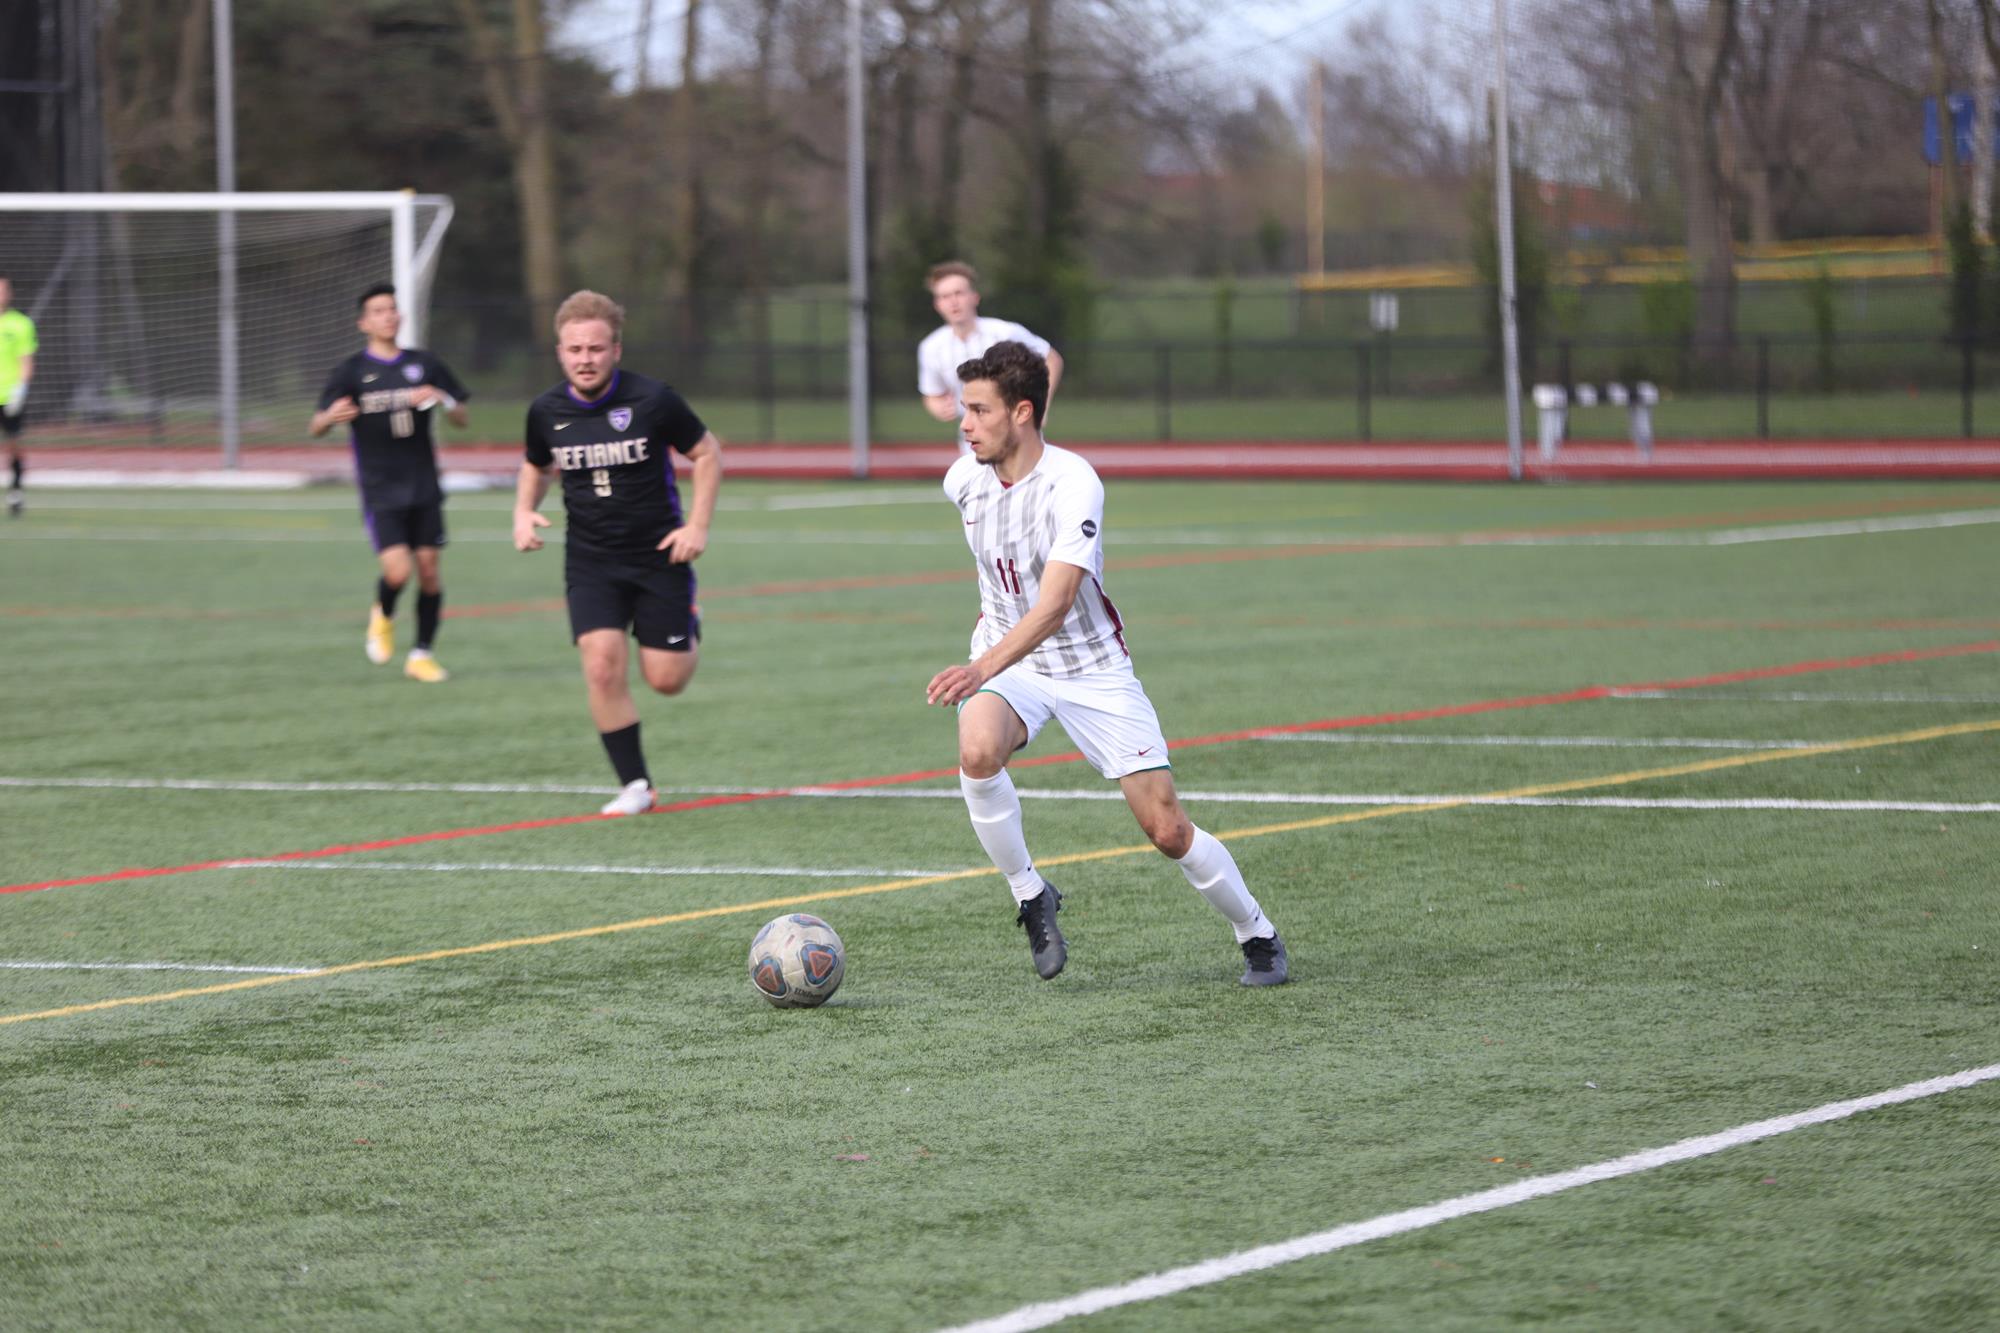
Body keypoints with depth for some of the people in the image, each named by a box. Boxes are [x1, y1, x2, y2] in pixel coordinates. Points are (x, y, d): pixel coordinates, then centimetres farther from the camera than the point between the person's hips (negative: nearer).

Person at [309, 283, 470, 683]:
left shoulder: (424, 365, 8)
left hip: (424, 487, 3)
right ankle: (382, 616, 18)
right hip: (380, 492, -3)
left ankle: (421, 654, 14)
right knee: (397, 571, -16)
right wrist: (331, 416, -30)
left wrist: (442, 399, -10)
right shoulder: (351, 371, -1)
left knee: (429, 569, 0)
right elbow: (316, 427, -6)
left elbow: (461, 418, 13)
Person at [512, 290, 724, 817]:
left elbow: (707, 452, 0)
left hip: (659, 553, -2)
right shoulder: (546, 412, -3)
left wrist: (698, 525, -8)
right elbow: (537, 466, 18)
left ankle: (691, 636, 37)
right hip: (590, 563, 2)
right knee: (602, 668, -15)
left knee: (666, 679, -1)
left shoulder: (652, 400, -13)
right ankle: (634, 786, -2)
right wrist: (523, 512, 0)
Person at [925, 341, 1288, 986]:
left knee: (1167, 828, -6)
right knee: (978, 752, -32)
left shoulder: (1073, 484, -25)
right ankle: (1031, 897, -11)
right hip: (1004, 659, 4)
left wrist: (984, 668, -49)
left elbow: (1056, 604, -36)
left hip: (1092, 667, -4)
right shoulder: (964, 479, -6)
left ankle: (1257, 934, 19)